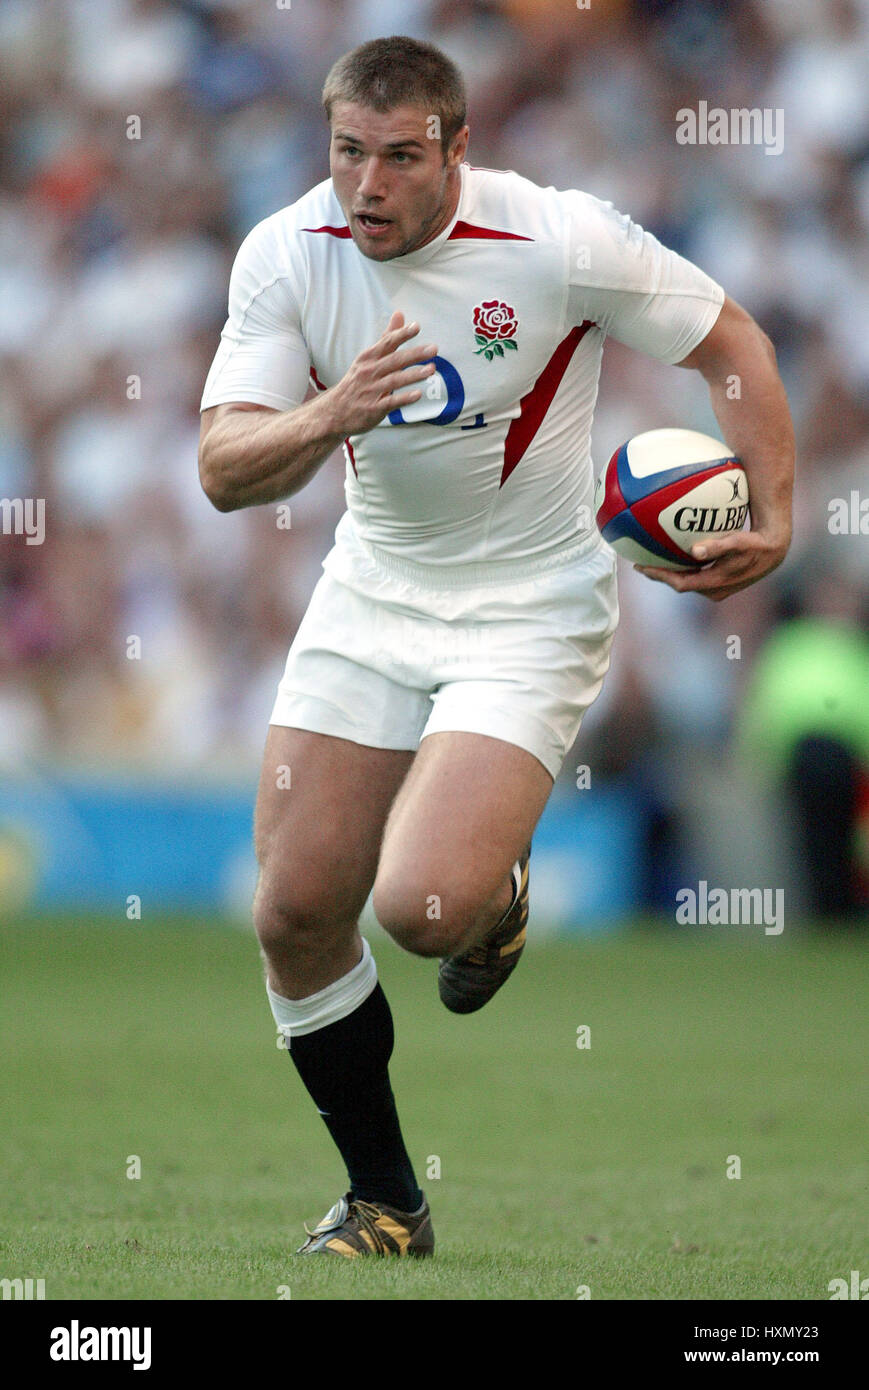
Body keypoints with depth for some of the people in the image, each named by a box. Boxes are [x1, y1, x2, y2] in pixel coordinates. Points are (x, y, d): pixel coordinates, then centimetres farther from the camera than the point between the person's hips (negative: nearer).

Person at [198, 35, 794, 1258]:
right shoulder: (286, 255, -10)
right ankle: (384, 1202, 18)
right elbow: (224, 469, -14)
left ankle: (497, 894, 17)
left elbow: (729, 342, -5)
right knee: (297, 913, -2)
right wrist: (332, 415, -33)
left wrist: (773, 519, -13)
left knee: (425, 906, -23)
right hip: (372, 595, 4)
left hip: (530, 614, -4)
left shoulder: (561, 242, -20)